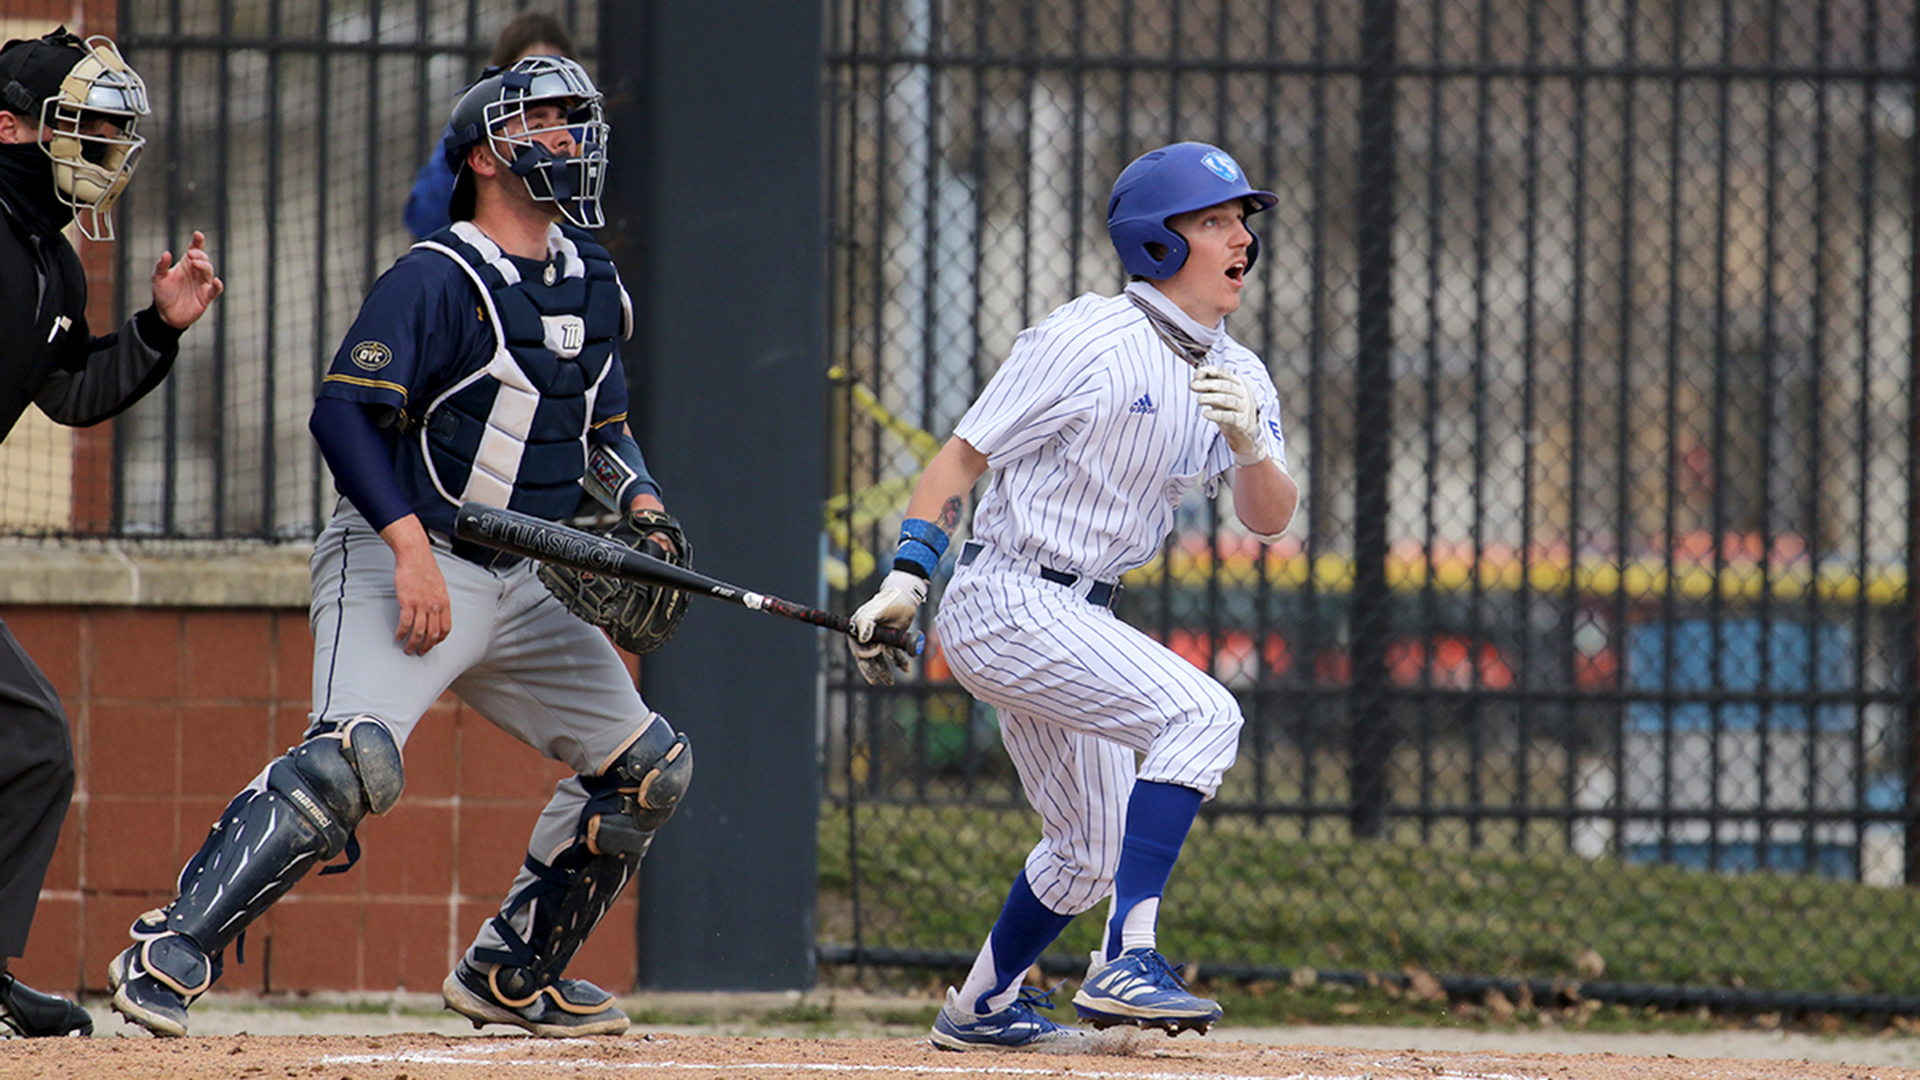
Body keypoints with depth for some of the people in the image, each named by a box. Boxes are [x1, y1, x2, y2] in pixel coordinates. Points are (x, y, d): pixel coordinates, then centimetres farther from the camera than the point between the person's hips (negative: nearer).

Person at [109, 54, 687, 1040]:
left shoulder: (591, 283, 12)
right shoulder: (435, 279, -13)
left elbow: (603, 426, 25)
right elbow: (345, 412, -21)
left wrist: (640, 503, 5)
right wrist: (412, 547, -30)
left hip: (520, 584, 8)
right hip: (400, 561, -8)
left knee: (648, 767, 9)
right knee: (355, 756, -30)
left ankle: (510, 976, 20)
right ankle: (170, 954, -29)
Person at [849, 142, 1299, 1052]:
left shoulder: (1239, 377, 7)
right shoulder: (1086, 343, -14)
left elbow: (1269, 521, 0)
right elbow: (965, 455, -10)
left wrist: (1249, 441, -20)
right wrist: (905, 579, -16)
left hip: (1078, 620, 9)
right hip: (1005, 604, -9)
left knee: (1089, 853, 20)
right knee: (1200, 714, -26)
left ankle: (979, 1007, 39)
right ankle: (1128, 959, -30)